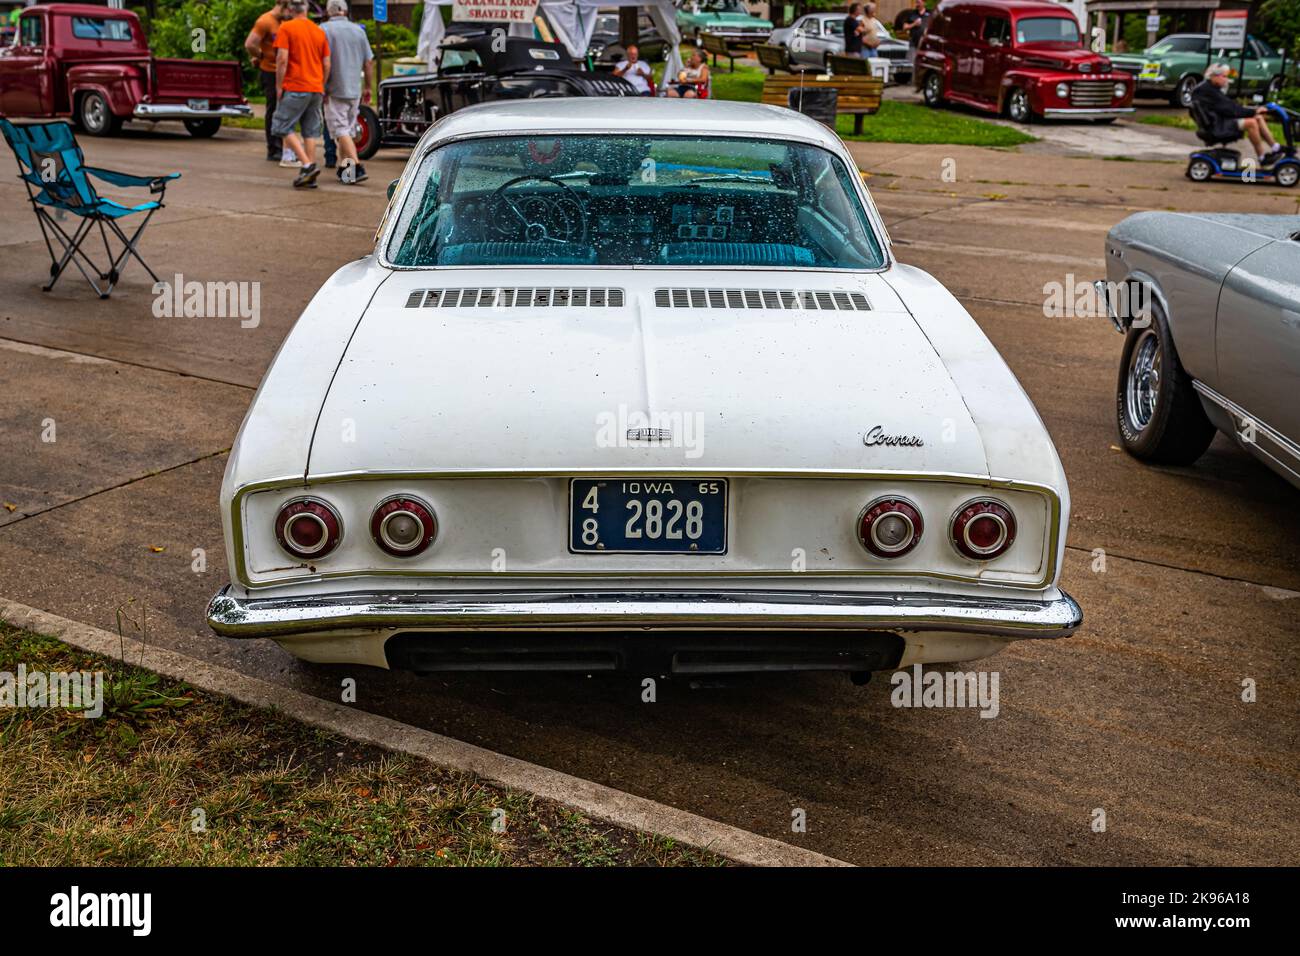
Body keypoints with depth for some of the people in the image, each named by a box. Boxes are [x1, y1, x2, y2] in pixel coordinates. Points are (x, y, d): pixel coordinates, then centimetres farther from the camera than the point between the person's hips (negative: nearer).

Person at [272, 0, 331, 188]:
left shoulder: (286, 28, -5)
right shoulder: (319, 31, 11)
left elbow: (282, 59, -12)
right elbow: (327, 64, 11)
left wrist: (279, 86, -6)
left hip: (295, 88, -6)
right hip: (316, 89, 6)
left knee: (283, 127, 1)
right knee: (311, 132, 7)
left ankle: (307, 165, -13)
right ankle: (309, 177, 4)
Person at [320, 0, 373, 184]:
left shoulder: (324, 29, -6)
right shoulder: (358, 30, 8)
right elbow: (369, 62, 10)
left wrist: (320, 87, -7)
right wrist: (368, 88, 18)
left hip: (335, 90, -5)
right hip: (355, 90, 5)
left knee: (341, 131, -5)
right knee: (347, 130, 15)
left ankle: (357, 166, -19)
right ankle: (344, 170, 19)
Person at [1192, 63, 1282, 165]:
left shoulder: (1213, 89, 17)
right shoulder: (1206, 91, -17)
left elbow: (1232, 105, 14)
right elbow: (1229, 110, -20)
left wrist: (1255, 109, 2)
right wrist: (1253, 111, -17)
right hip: (1216, 126, -11)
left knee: (1259, 118, 6)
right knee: (1251, 123, -25)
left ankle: (1276, 149, 7)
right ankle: (1262, 158, -17)